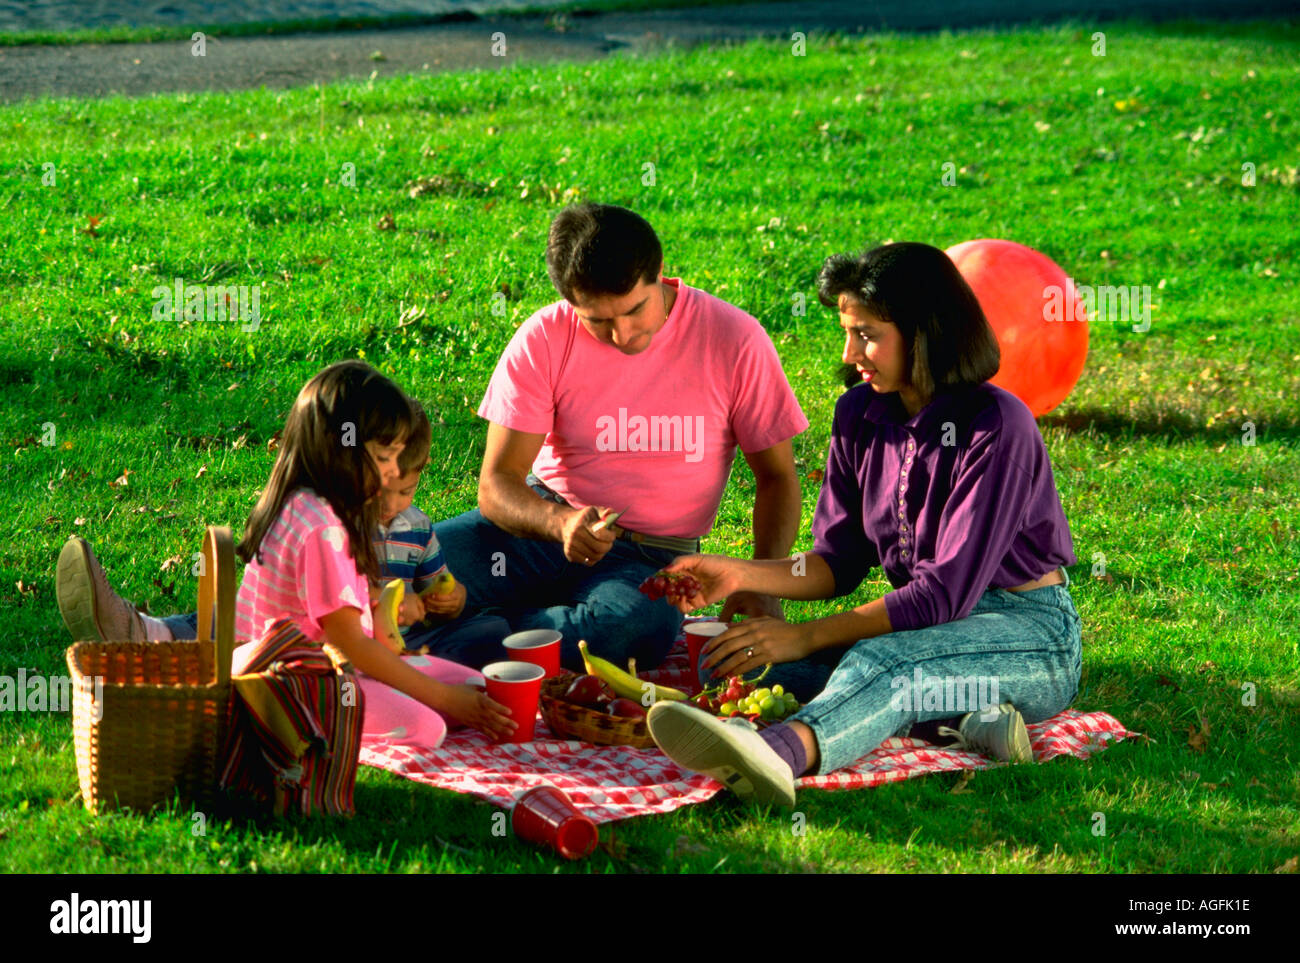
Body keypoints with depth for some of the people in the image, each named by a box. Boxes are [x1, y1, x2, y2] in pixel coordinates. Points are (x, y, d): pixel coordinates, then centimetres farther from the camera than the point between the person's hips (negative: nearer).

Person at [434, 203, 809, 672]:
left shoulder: (733, 339, -10)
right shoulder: (542, 341, -9)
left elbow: (777, 477, -2)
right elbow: (497, 485, -9)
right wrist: (561, 523, -32)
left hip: (650, 556, 0)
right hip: (542, 522, 0)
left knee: (645, 625, -39)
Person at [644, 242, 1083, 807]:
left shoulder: (996, 427, -19)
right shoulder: (860, 415, 4)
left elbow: (946, 592, -22)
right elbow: (839, 561, 8)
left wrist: (806, 636, -24)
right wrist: (741, 575, -10)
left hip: (1030, 634, -7)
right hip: (926, 625, 7)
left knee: (878, 660, -40)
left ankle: (779, 753, -72)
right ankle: (961, 716, -30)